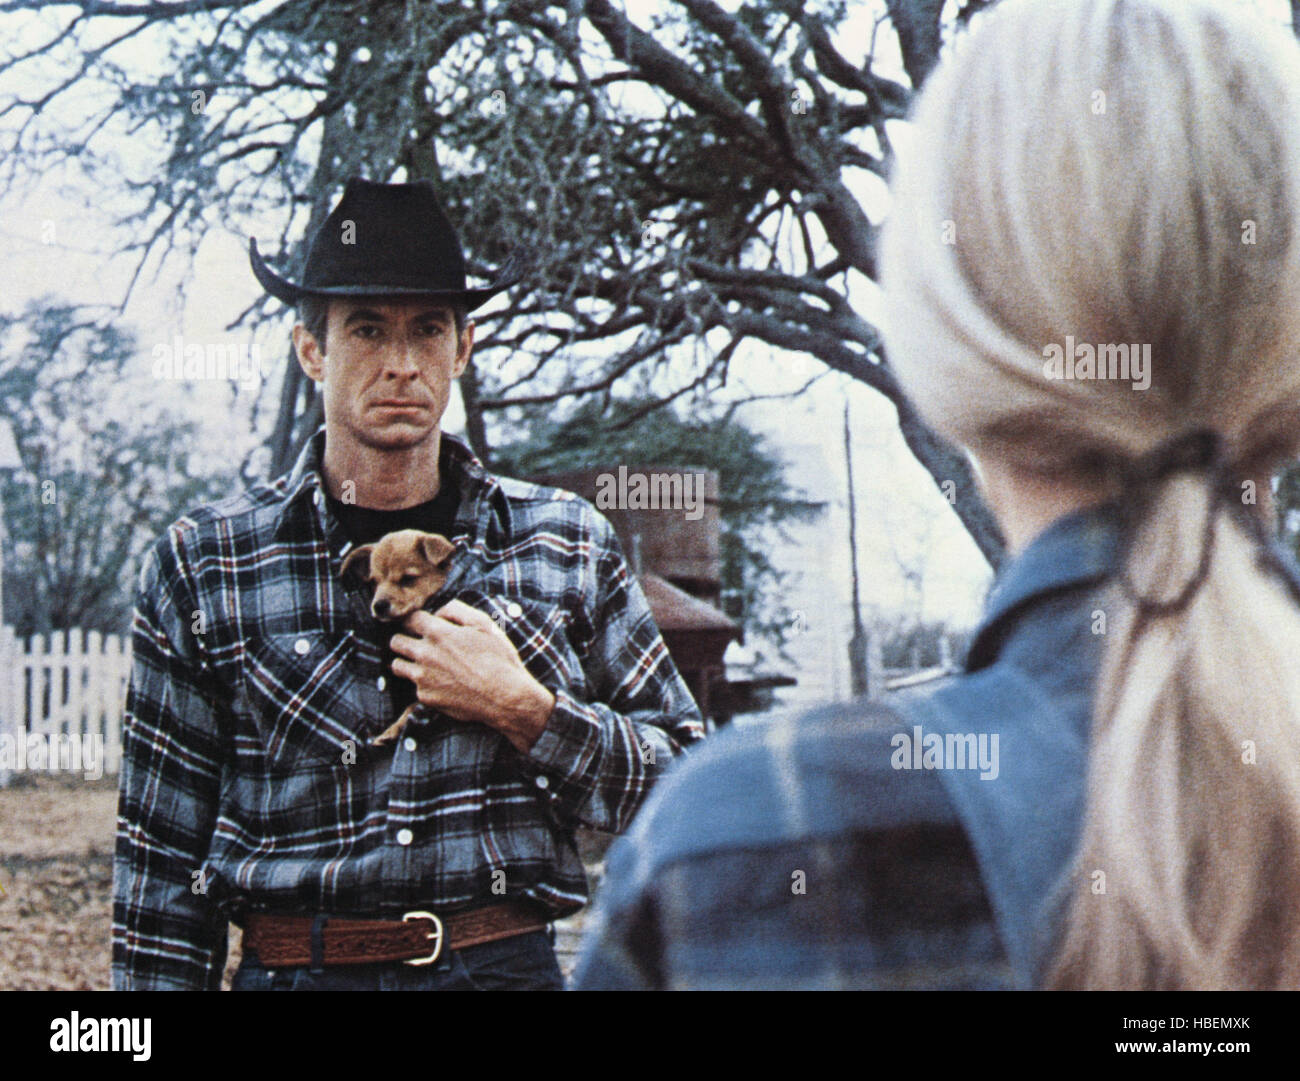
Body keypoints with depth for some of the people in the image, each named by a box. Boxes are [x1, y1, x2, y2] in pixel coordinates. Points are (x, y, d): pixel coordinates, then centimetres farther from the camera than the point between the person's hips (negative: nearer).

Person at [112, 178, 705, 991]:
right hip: (293, 973, -1)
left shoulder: (568, 543, 4)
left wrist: (522, 711, -8)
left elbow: (697, 792, 3)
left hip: (513, 964, 1)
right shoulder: (201, 565, 1)